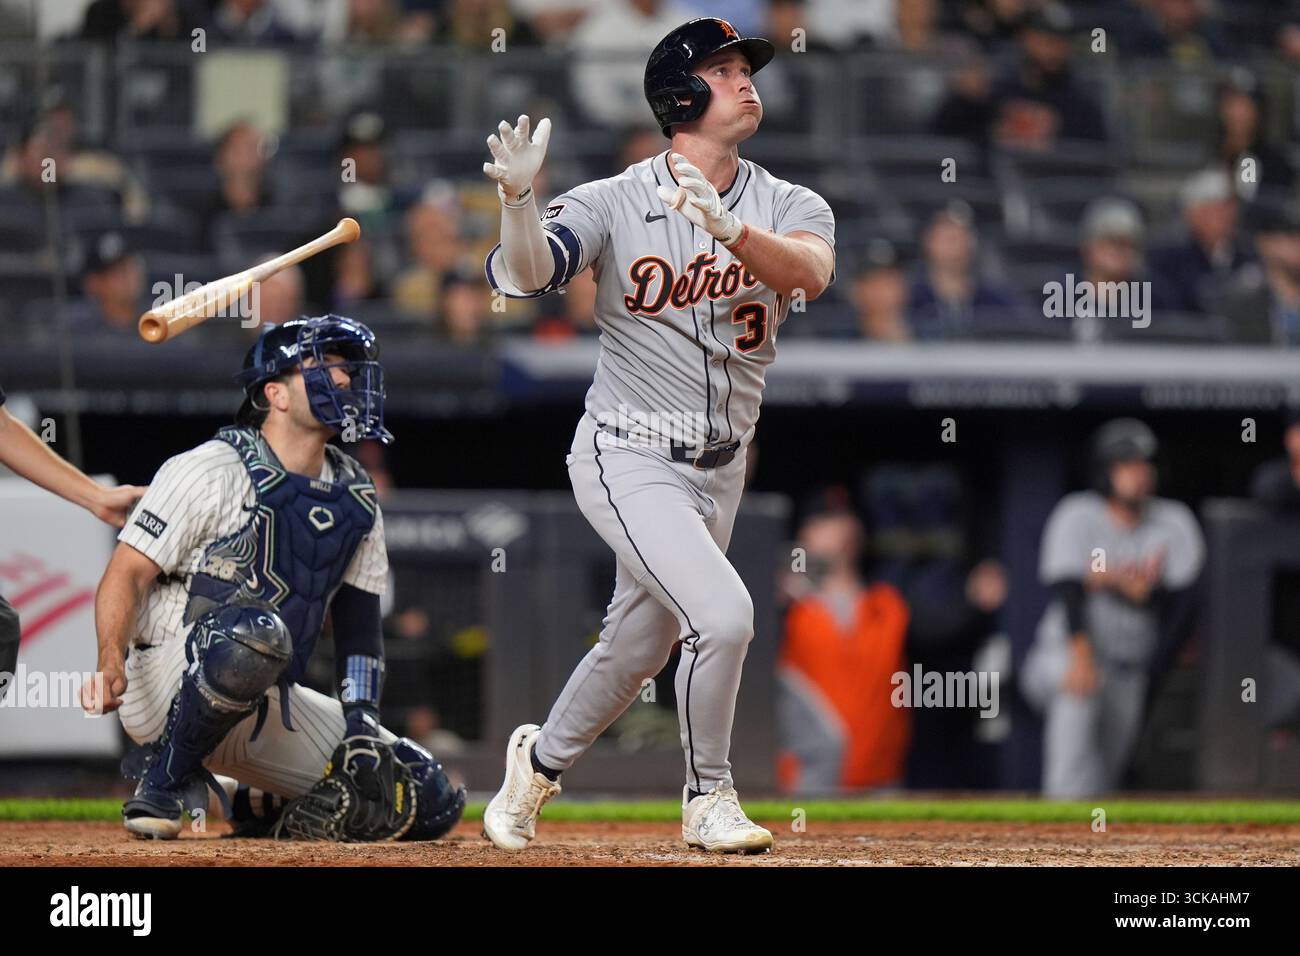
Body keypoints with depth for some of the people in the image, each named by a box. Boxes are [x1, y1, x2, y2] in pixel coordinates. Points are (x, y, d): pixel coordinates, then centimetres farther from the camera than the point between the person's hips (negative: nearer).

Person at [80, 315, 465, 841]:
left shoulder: (355, 497, 12)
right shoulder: (212, 470, -10)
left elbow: (358, 618, 14)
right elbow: (128, 574, -15)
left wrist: (362, 722, -2)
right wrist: (111, 661, -34)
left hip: (267, 703, 7)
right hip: (167, 680, -7)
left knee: (430, 801, -2)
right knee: (256, 632, -42)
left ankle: (240, 805, 15)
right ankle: (166, 777, -17)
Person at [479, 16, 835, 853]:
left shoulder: (791, 207, -2)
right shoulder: (614, 203, -9)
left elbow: (811, 272, -24)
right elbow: (527, 274, -22)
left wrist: (730, 229, -42)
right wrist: (519, 197, -42)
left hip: (718, 470, 5)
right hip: (629, 459, -5)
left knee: (638, 648, 16)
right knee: (723, 613, -22)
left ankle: (542, 762, 44)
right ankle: (709, 801, -3)